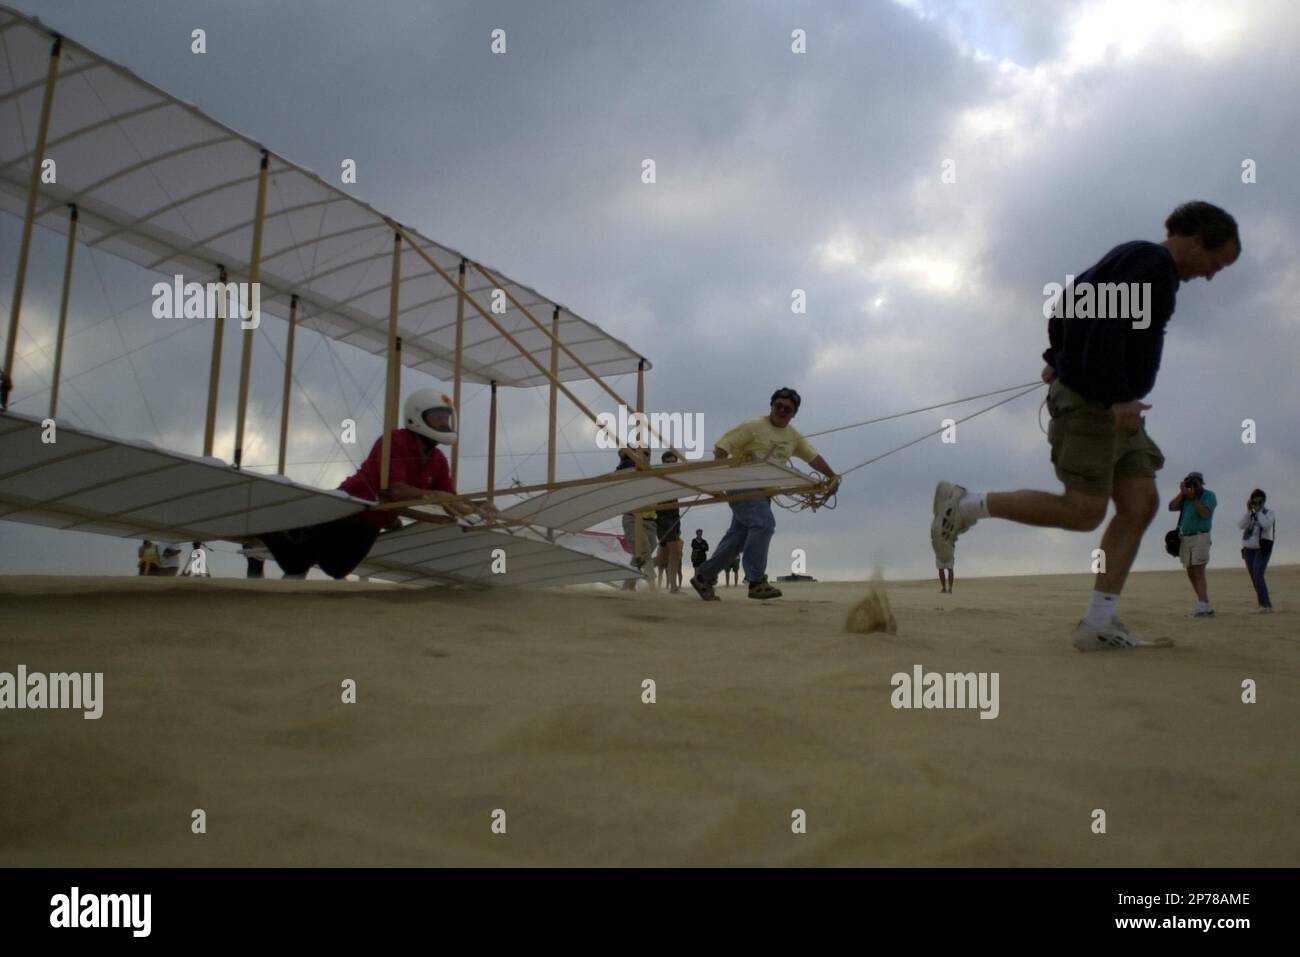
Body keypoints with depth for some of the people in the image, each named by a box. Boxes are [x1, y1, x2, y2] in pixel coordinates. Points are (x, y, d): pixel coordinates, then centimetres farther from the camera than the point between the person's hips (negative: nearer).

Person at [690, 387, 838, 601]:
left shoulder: (793, 436, 13)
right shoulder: (753, 427, -8)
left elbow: (813, 457, 18)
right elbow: (721, 448, -11)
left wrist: (832, 477, 5)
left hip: (764, 491, 8)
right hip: (742, 485, -7)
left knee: (739, 535, 7)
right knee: (764, 523, -24)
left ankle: (704, 577, 18)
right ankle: (756, 581, -19)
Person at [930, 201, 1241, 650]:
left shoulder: (1132, 261, 19)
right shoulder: (1154, 262, -12)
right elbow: (1107, 323, -27)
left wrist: (1057, 357, 22)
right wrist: (1118, 395, -29)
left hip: (1111, 405, 10)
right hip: (1089, 402, -10)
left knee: (1141, 504, 0)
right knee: (1083, 512, -9)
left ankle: (1098, 624, -2)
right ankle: (964, 505, 0)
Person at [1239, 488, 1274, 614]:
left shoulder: (1269, 513, 0)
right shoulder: (1249, 515, 13)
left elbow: (1266, 525, -21)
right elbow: (1241, 526, -7)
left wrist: (1259, 511, -13)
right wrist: (1249, 510, -11)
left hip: (1263, 548, -6)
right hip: (1249, 550, 6)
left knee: (1258, 576, -20)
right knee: (1255, 578, 4)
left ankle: (1264, 606, -22)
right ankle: (1267, 606, 10)